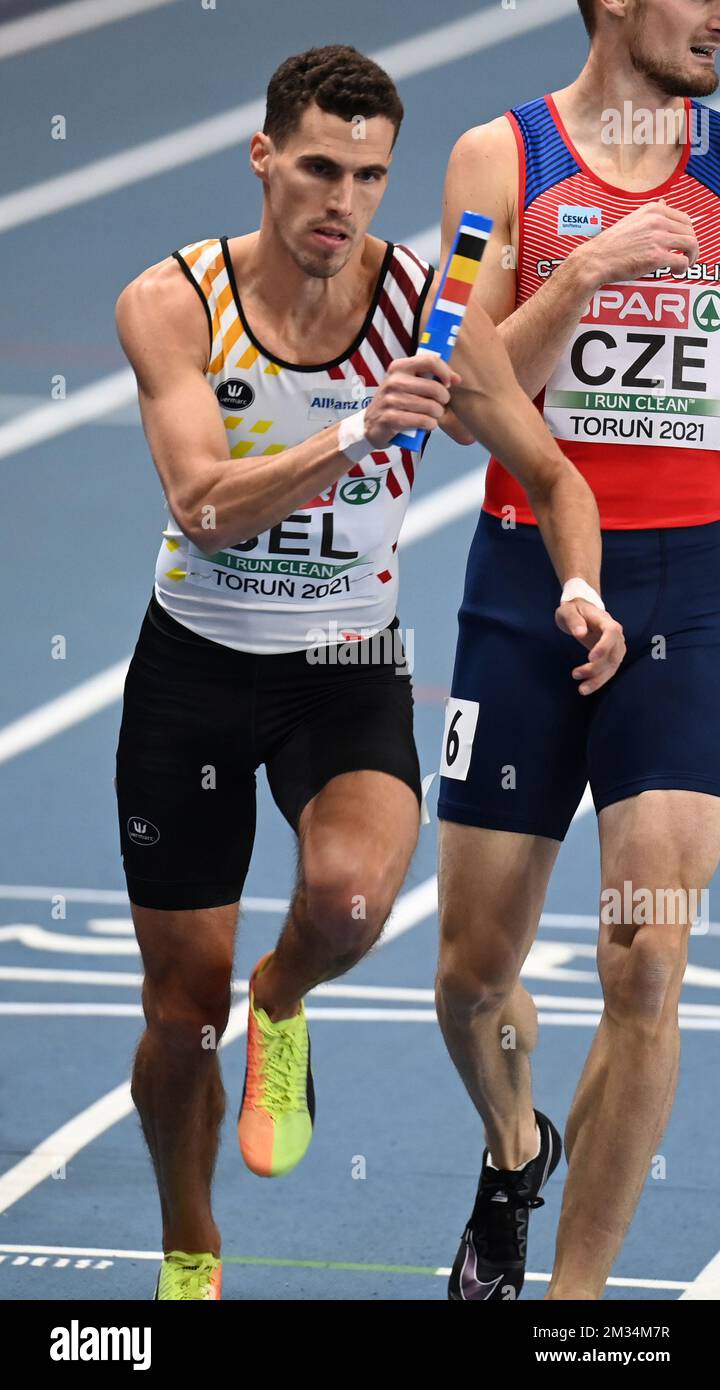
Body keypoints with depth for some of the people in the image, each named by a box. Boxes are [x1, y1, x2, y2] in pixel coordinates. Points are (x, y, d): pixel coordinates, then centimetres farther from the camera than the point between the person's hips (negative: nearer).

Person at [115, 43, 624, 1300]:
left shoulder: (426, 313, -9)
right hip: (195, 667, 0)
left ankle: (279, 1011, 5)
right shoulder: (173, 303, -12)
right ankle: (188, 1254, 32)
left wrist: (583, 589, -16)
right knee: (182, 1000, 5)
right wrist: (353, 437, -39)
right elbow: (202, 507, -25)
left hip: (348, 674, 0)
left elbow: (552, 474, 4)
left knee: (348, 895, -32)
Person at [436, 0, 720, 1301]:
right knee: (474, 974, 9)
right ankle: (513, 1154, 41)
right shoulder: (502, 158, 1)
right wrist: (587, 274, -19)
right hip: (528, 578, 0)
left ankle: (575, 1293, -1)